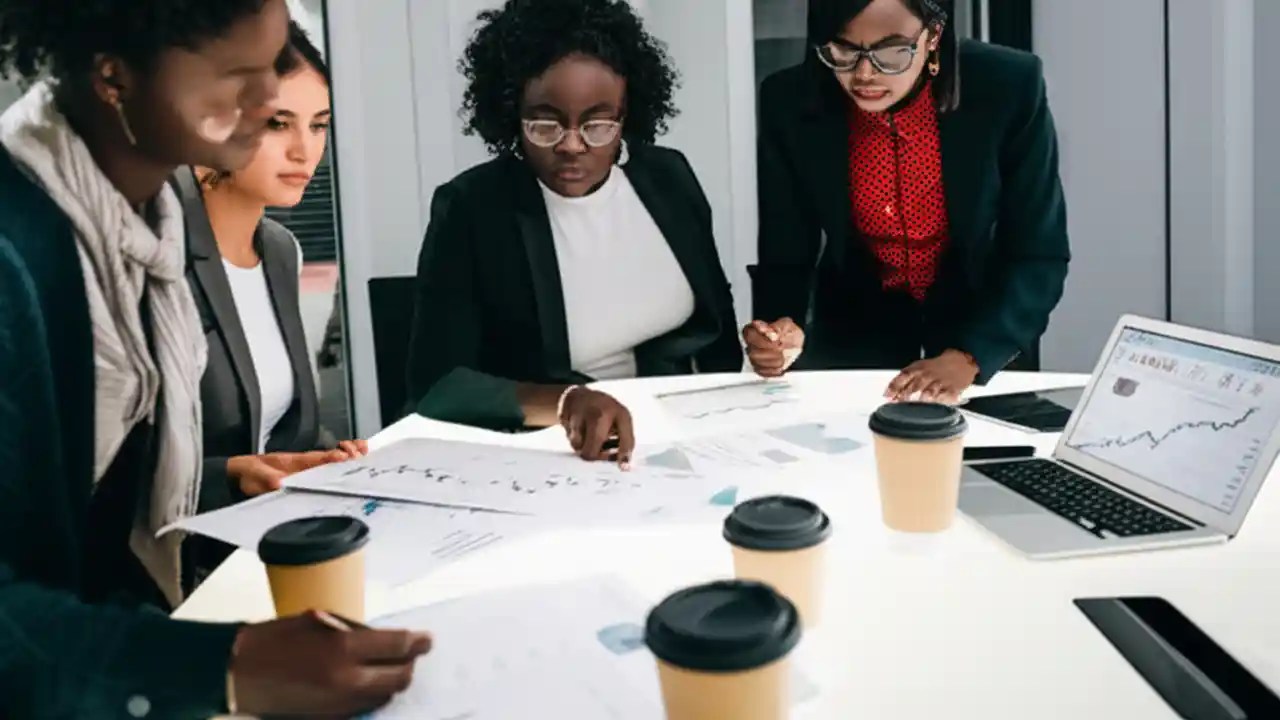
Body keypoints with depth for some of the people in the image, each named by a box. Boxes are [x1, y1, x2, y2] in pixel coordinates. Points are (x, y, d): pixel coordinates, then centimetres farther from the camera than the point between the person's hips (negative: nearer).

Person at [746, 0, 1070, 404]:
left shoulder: (1011, 87, -23)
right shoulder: (788, 102, -20)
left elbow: (1039, 254, -19)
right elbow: (785, 255, -14)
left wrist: (965, 357, -34)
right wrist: (782, 333, -34)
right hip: (855, 325, -1)